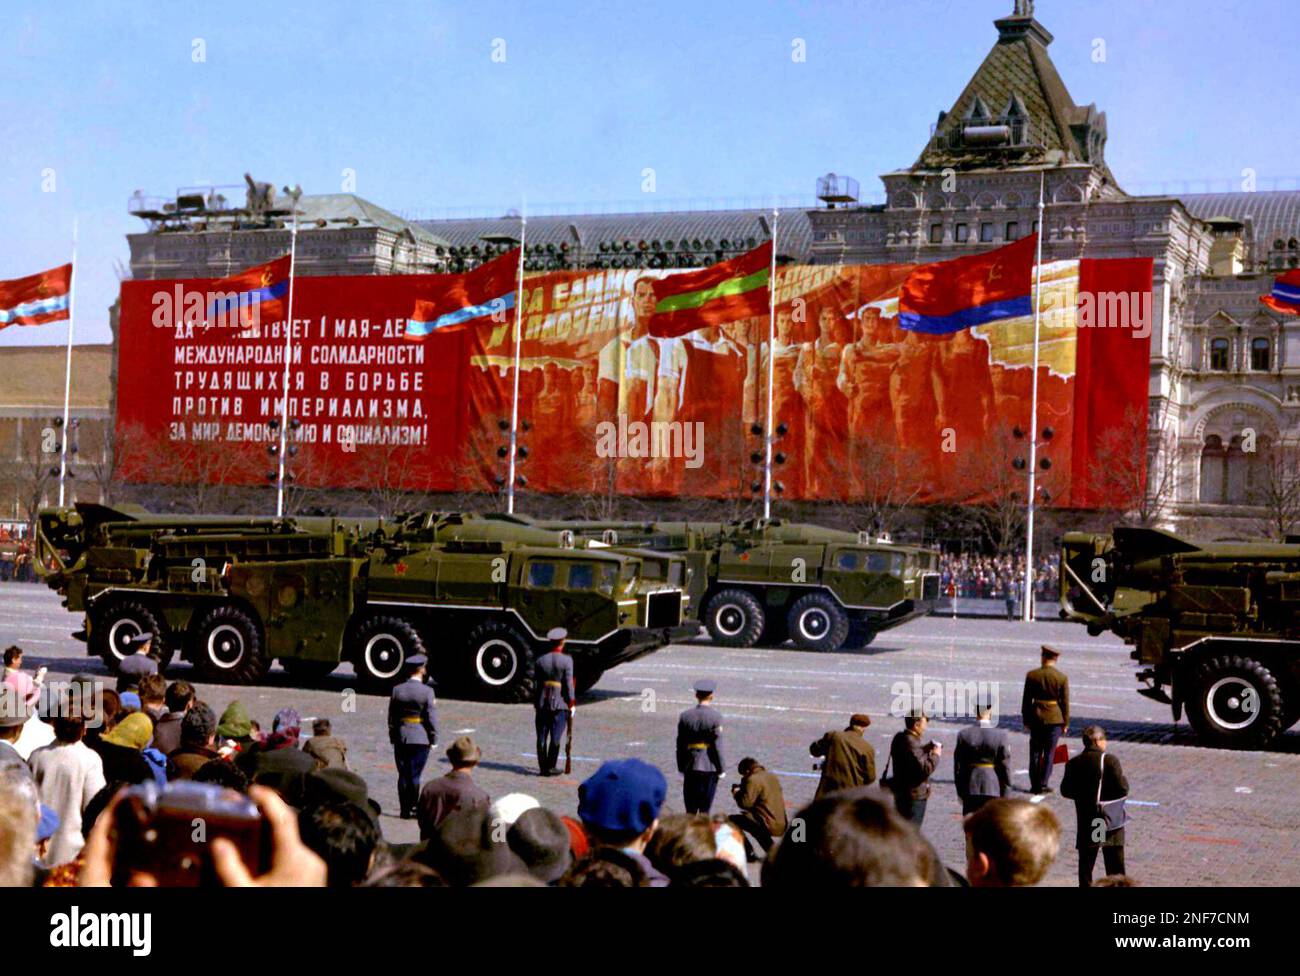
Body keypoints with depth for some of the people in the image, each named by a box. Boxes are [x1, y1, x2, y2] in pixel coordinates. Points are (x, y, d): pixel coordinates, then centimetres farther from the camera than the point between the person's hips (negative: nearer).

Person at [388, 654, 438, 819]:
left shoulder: (397, 690, 1)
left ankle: (405, 810, 10)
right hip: (421, 738, -3)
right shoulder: (427, 691, -10)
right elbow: (432, 718, -9)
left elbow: (391, 717, 7)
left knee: (403, 774, 7)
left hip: (401, 738, 3)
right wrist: (434, 739, 0)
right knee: (415, 775, 1)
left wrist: (393, 737, 15)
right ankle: (414, 808, 1)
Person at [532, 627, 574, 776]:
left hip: (542, 703, 3)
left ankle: (543, 767, 10)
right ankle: (550, 767, 2)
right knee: (555, 737, 2)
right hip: (560, 703, -3)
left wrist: (536, 703, 13)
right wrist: (571, 703, 0)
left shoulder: (540, 660, 4)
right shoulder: (566, 660, -8)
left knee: (542, 737, 7)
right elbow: (568, 684, -9)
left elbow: (537, 682, 6)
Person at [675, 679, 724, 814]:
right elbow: (717, 746, -11)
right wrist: (721, 769, -1)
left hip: (690, 767, 3)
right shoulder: (715, 716, -11)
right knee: (705, 809, 4)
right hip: (709, 767, -3)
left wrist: (681, 768, 12)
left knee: (690, 809, 8)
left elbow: (680, 745, 4)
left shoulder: (685, 716, 0)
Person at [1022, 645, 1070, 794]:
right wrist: (1065, 723, 6)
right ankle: (1043, 784, 5)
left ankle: (1035, 785, 11)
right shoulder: (1062, 677, -7)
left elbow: (1026, 699, 0)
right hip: (1054, 718, -1)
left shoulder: (1031, 675, -5)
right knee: (1049, 753, 6)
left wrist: (1026, 720, 10)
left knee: (1035, 752, 10)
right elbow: (1065, 702, -3)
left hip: (1036, 716, 1)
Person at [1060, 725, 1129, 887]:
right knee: (1115, 866, 7)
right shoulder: (1110, 760, -12)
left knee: (1086, 863, 11)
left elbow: (1065, 791, 2)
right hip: (1111, 819, -3)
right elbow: (1123, 789, -16)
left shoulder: (1073, 763, -1)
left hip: (1086, 822, 3)